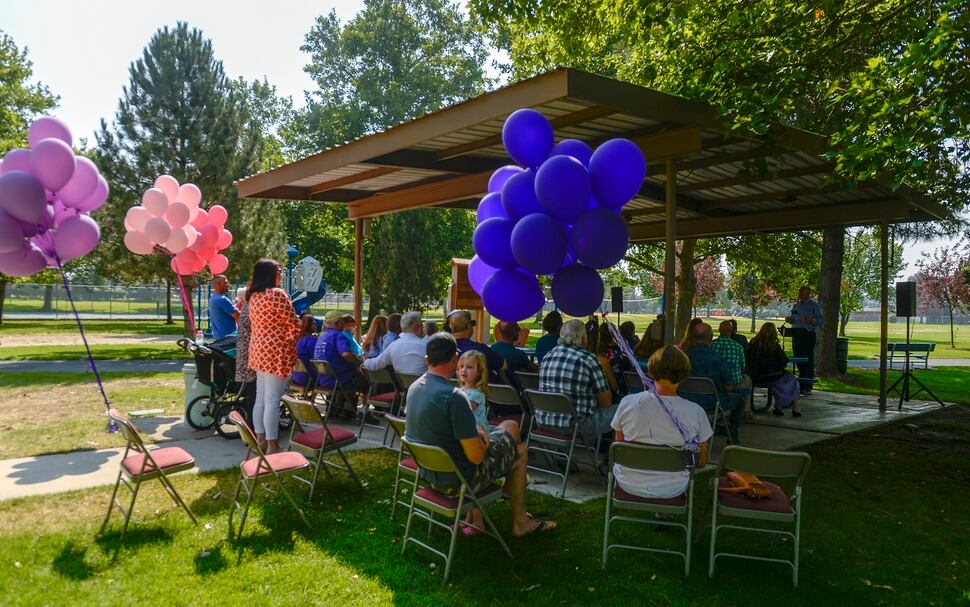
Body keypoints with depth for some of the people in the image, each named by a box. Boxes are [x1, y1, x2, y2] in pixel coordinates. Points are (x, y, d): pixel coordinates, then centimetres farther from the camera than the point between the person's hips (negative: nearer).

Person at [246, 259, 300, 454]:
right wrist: (295, 338, 6)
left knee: (260, 399, 13)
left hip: (258, 350, 9)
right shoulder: (277, 294, -14)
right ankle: (272, 445, -1)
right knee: (272, 400, -6)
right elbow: (293, 324, -12)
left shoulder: (254, 296, 12)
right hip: (276, 352, -9)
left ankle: (260, 440, 20)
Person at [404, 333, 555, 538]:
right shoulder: (454, 397, -30)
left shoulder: (414, 388, -3)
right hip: (457, 479, -8)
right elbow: (476, 456, -26)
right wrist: (485, 443, -3)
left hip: (428, 471, 8)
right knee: (519, 452, 16)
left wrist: (473, 431, 4)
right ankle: (520, 522, 29)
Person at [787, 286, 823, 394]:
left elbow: (821, 320, -5)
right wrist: (789, 319, 2)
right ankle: (801, 385, 16)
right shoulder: (796, 305, 18)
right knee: (798, 360, 7)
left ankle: (807, 387, -3)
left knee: (808, 361, -6)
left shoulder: (814, 305, 1)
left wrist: (812, 320, -23)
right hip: (796, 335, 6)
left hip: (808, 335, -6)